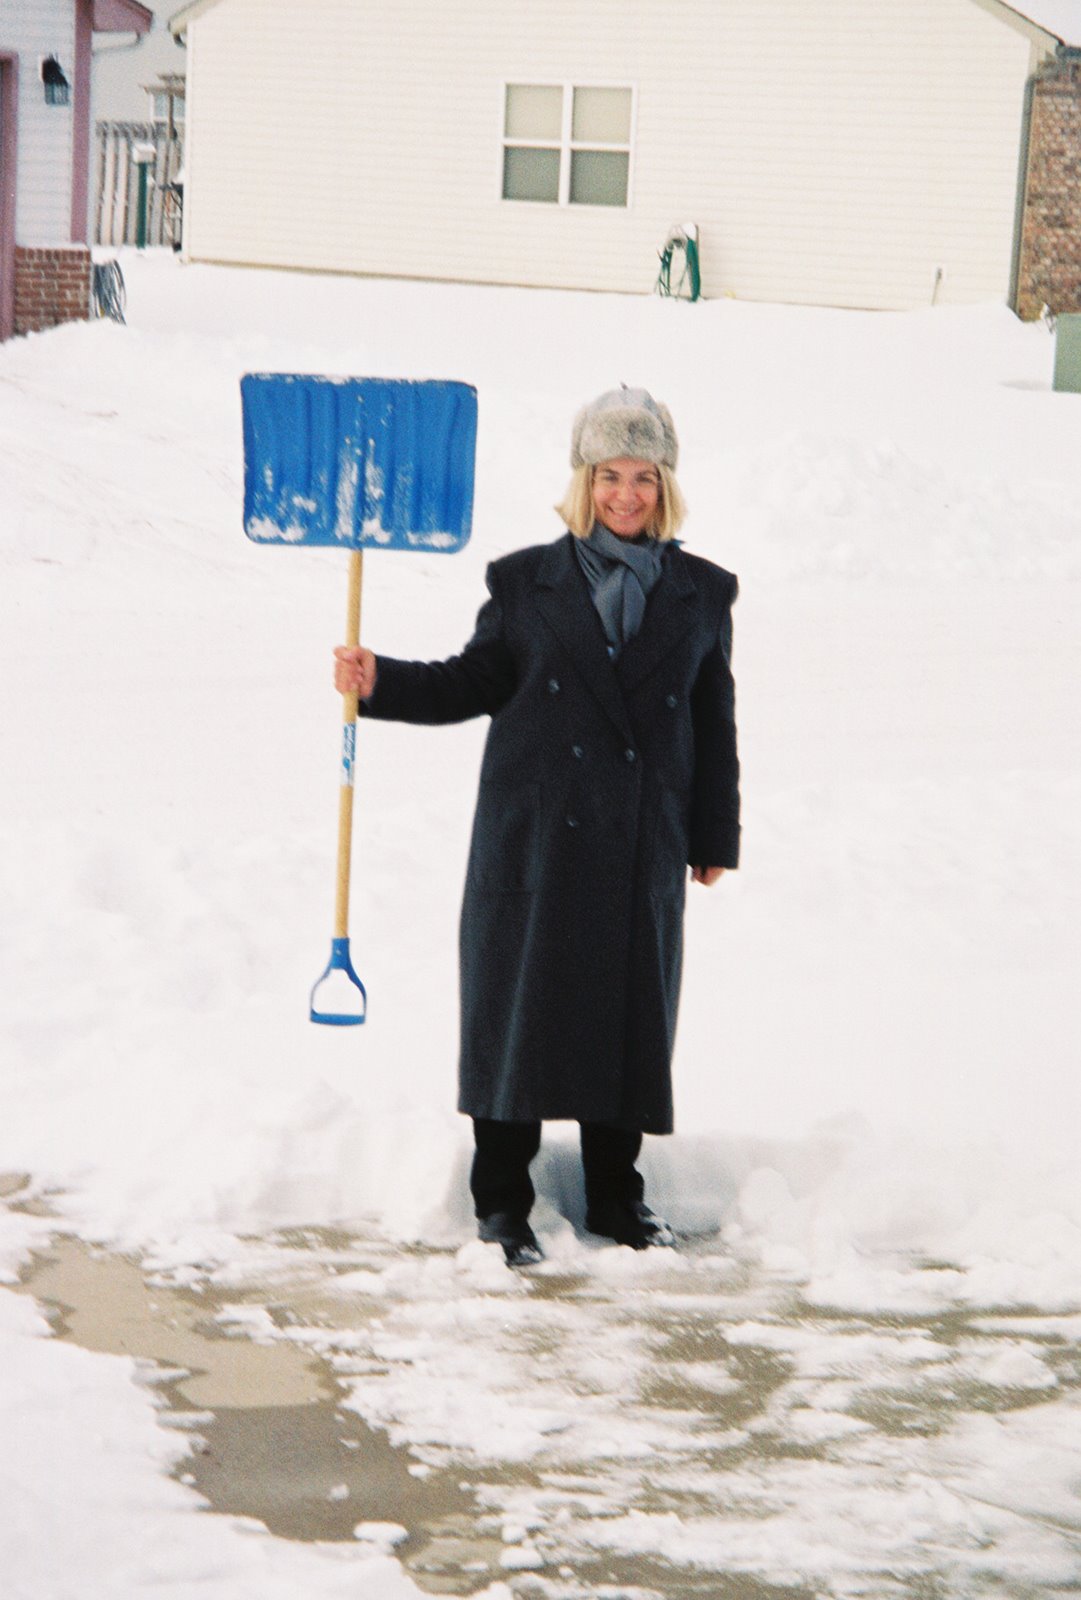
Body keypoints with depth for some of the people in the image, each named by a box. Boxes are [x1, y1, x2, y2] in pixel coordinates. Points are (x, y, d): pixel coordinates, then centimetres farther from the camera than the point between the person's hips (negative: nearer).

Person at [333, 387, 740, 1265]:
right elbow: (476, 683, 9)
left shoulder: (703, 593, 6)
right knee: (518, 1008, 1)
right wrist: (380, 682, -5)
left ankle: (617, 1196, 21)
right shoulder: (526, 581, 5)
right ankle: (502, 1200, 10)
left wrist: (715, 839, 7)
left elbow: (716, 724, 8)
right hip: (533, 836, -1)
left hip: (643, 847, 1)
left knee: (631, 1014, 7)